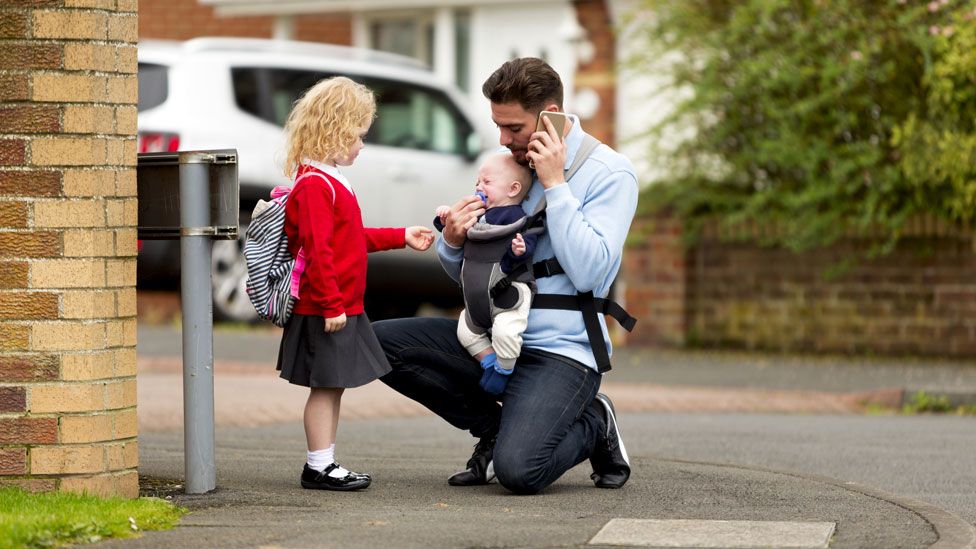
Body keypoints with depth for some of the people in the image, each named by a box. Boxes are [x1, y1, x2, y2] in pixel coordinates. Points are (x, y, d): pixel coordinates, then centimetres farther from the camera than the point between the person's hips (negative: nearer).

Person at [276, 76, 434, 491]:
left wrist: (401, 238, 29)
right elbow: (317, 251, -23)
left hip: (341, 308, 11)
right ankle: (319, 467, -1)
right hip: (326, 311, -11)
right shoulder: (314, 185, -18)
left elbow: (351, 239, 27)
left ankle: (325, 466, 17)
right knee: (325, 386, -6)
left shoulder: (330, 182, 17)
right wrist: (331, 305, -25)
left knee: (333, 387, 12)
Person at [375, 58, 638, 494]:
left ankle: (593, 425, 7)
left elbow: (589, 272, -21)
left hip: (560, 350, -7)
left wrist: (555, 185, -19)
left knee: (518, 470, -28)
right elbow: (465, 273, 16)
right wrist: (452, 242, -8)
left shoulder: (610, 174, -8)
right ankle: (494, 428, 3)